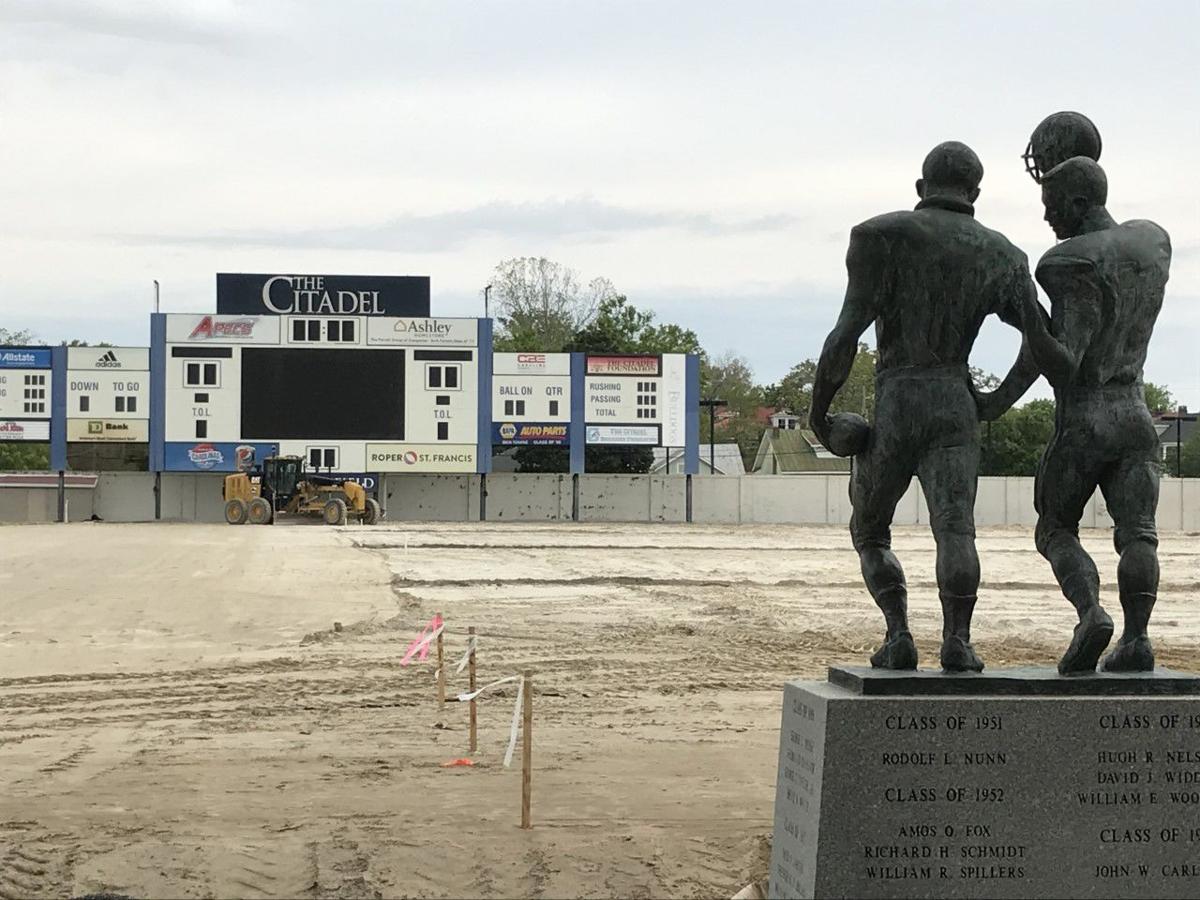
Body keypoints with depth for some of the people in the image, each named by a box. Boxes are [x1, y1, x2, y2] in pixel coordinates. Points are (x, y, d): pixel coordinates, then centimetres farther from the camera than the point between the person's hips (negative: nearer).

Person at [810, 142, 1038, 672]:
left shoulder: (881, 236, 2)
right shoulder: (999, 255, 13)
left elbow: (847, 333, -7)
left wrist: (818, 407, 2)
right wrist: (998, 401, 17)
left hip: (892, 404, -1)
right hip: (956, 405, 1)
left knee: (869, 532, 15)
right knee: (955, 528, -12)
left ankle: (898, 633, -3)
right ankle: (956, 640, -33)